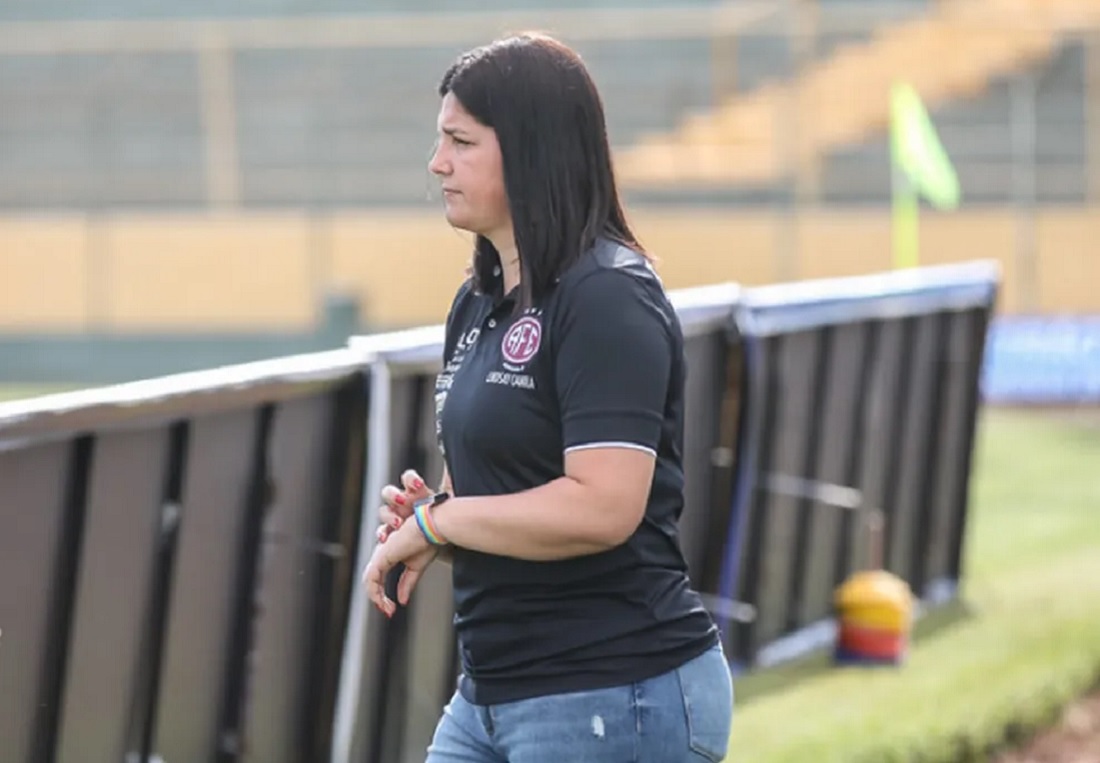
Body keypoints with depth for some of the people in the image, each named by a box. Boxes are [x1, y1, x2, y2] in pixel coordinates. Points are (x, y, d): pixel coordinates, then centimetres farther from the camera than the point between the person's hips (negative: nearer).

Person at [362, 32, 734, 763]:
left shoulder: (607, 299, -14)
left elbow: (602, 508, -24)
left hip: (618, 695, -9)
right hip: (493, 694, 9)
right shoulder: (478, 302, 14)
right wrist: (426, 507, 1)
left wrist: (436, 521, -13)